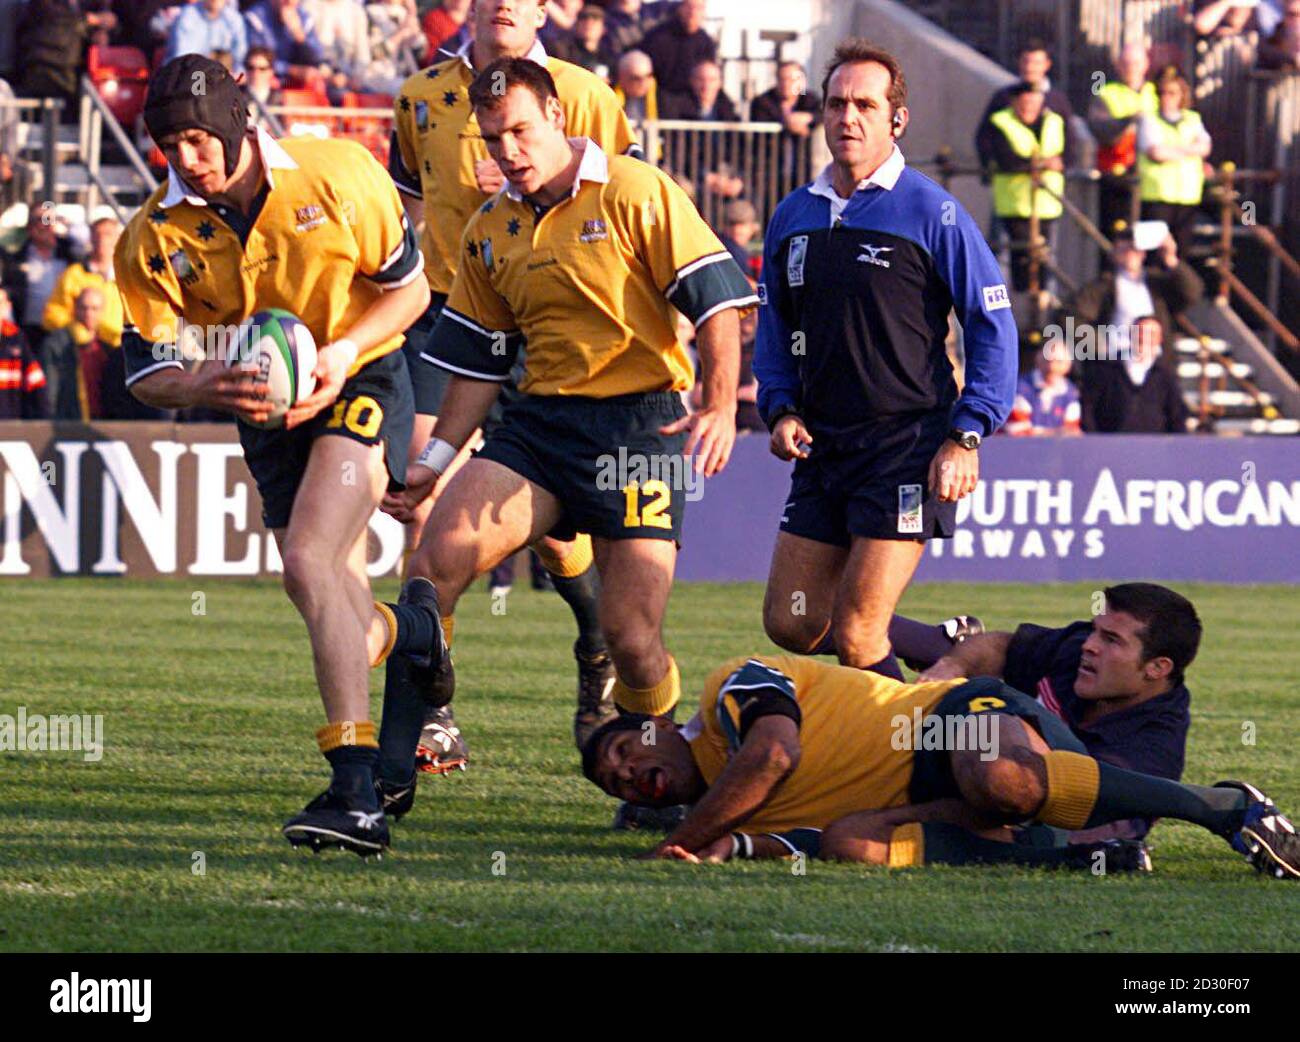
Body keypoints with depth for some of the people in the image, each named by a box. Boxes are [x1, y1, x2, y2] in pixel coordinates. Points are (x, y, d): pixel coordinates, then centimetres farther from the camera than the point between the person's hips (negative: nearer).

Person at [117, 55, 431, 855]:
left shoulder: (338, 175, -16)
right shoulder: (155, 239, -11)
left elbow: (410, 285, -5)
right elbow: (147, 372, -6)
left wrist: (344, 351, -21)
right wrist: (209, 386, -29)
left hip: (361, 382, -5)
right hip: (270, 411, 5)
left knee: (310, 561, -25)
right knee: (337, 612, 7)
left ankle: (355, 792, -29)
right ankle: (412, 629, 47)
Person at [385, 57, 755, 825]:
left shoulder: (636, 194, -5)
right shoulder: (490, 231, 13)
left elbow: (718, 297, -8)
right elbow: (478, 360, 21)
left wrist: (720, 406, -19)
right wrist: (436, 460, 15)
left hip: (640, 418, -5)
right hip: (541, 420, 5)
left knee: (631, 633, -8)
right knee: (439, 556, -17)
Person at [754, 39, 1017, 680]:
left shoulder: (931, 212, -6)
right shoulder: (793, 217, 11)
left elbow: (993, 326, -5)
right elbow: (774, 330, 23)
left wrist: (966, 437, -11)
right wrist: (780, 408, 5)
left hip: (908, 448, -7)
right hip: (822, 450, 7)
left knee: (854, 635, -13)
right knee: (790, 626, 6)